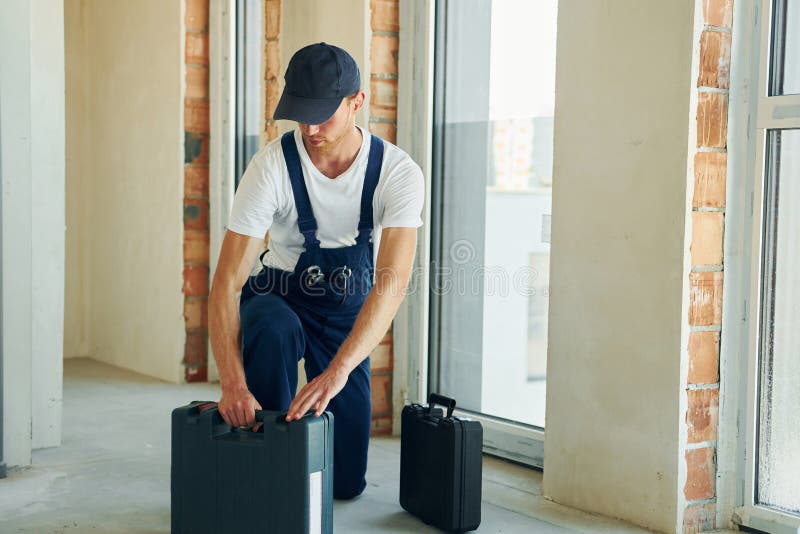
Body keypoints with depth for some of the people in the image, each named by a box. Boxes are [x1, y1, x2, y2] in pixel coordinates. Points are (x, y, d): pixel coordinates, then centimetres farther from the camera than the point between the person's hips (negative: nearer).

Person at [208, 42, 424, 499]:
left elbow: (392, 282, -34)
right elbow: (227, 282, -27)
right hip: (279, 297, -1)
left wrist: (336, 372, -49)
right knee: (273, 329, -41)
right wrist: (233, 383, -42)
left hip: (349, 310, 1)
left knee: (347, 482, -2)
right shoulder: (272, 165, -24)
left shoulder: (398, 172, -22)